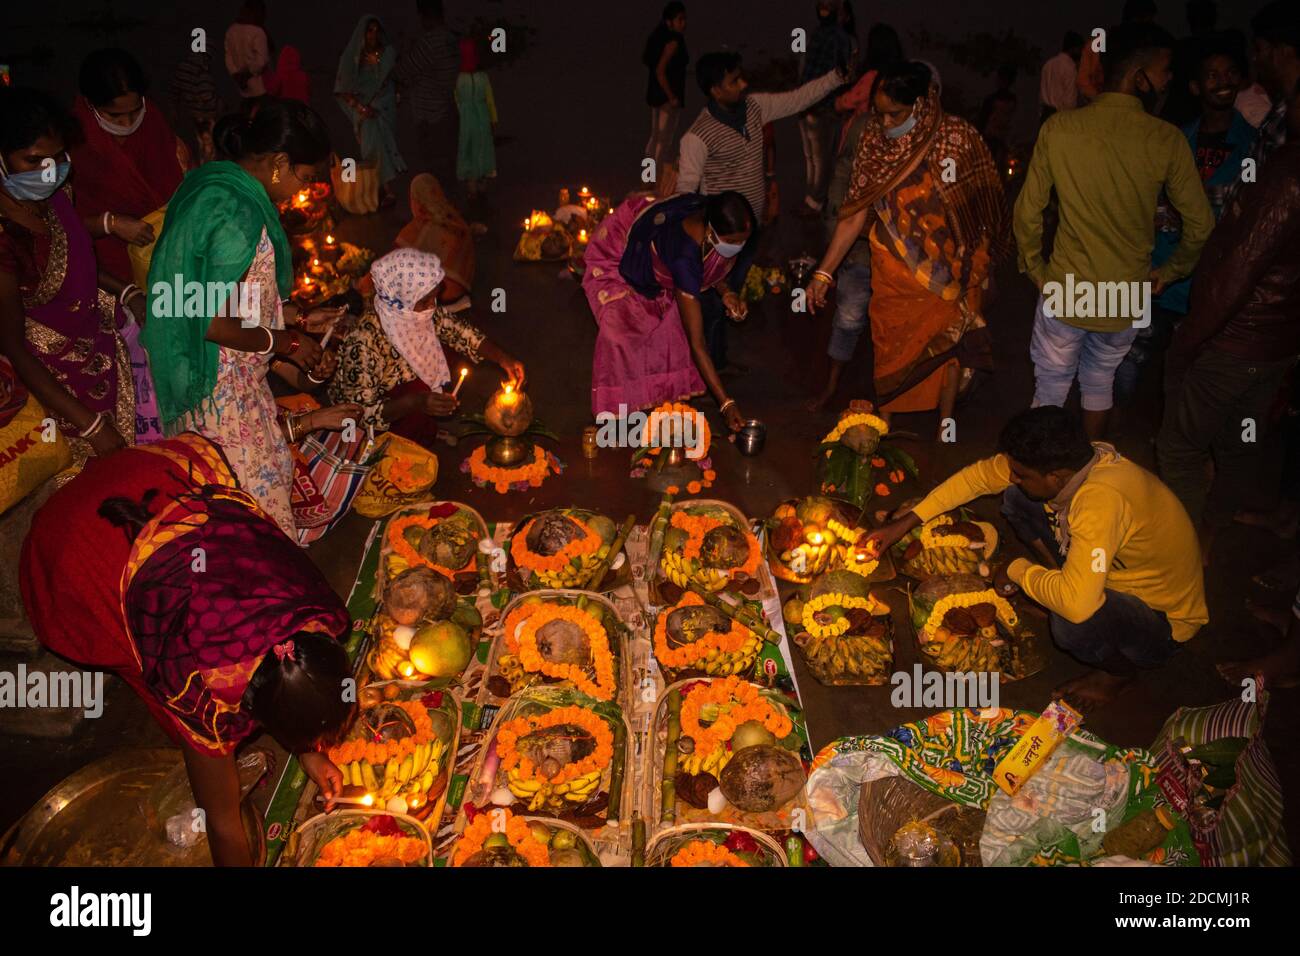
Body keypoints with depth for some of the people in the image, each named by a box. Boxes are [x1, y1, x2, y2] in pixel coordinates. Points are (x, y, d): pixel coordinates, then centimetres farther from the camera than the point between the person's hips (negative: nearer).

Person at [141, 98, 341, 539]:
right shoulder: (241, 215, -25)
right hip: (222, 385, -10)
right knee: (254, 487, 6)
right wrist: (285, 342, -11)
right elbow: (217, 325, -26)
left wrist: (294, 316, 15)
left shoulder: (212, 181, 5)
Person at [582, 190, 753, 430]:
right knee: (621, 332, -19)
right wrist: (726, 403, -39)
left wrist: (725, 291, -14)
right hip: (617, 255, -7)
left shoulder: (713, 215, -26)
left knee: (673, 321, 0)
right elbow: (697, 343, -39)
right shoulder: (684, 255, -44)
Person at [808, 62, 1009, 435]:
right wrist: (823, 272, -9)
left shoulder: (957, 137, -15)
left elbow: (983, 204, -5)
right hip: (894, 269, 2)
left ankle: (945, 427, 28)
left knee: (947, 342, 11)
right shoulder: (873, 140, -8)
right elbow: (855, 213, -6)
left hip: (947, 270, -1)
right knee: (890, 345, 10)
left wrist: (978, 268, -2)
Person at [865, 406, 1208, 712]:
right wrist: (906, 522, -3)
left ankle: (1122, 667, -2)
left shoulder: (1101, 500, -41)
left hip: (1164, 621, -6)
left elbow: (1077, 604, -47)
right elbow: (979, 475, -3)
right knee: (1016, 499, -5)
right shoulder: (1064, 460, -17)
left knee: (1071, 623, -39)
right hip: (1115, 569, 7)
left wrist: (1017, 571, -27)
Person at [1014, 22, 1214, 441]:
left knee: (1051, 387, 14)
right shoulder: (1168, 141, -11)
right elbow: (1201, 226, -4)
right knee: (1100, 381, 23)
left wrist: (1035, 269, 9)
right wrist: (1168, 273, 13)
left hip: (1066, 292, -1)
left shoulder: (1058, 128, -11)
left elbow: (1028, 212, -6)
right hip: (1128, 299, 1)